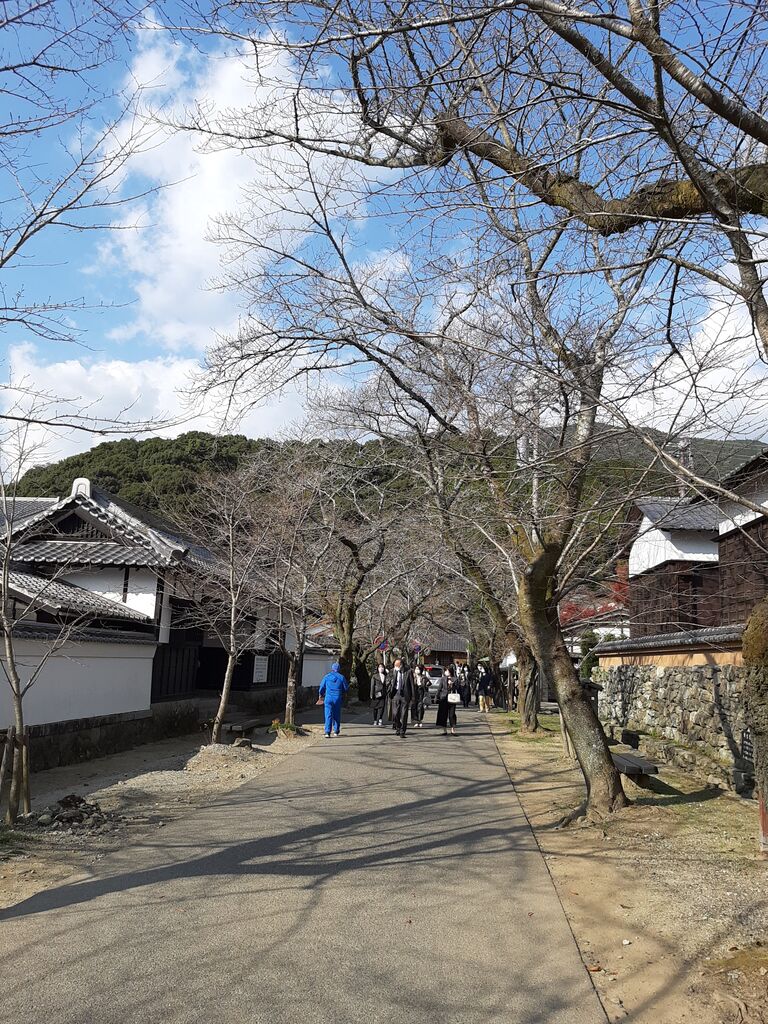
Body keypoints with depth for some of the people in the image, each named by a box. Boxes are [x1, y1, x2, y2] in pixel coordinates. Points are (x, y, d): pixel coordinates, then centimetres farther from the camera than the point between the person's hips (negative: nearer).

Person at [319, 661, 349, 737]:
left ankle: (327, 732, -14)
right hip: (338, 699, 1)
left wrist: (321, 694, 27)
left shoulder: (326, 677, 1)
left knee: (328, 715, -3)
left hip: (328, 698, 0)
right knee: (337, 715, 15)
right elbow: (346, 688, 5)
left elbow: (322, 687, 8)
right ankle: (336, 731, 23)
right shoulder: (341, 677, -1)